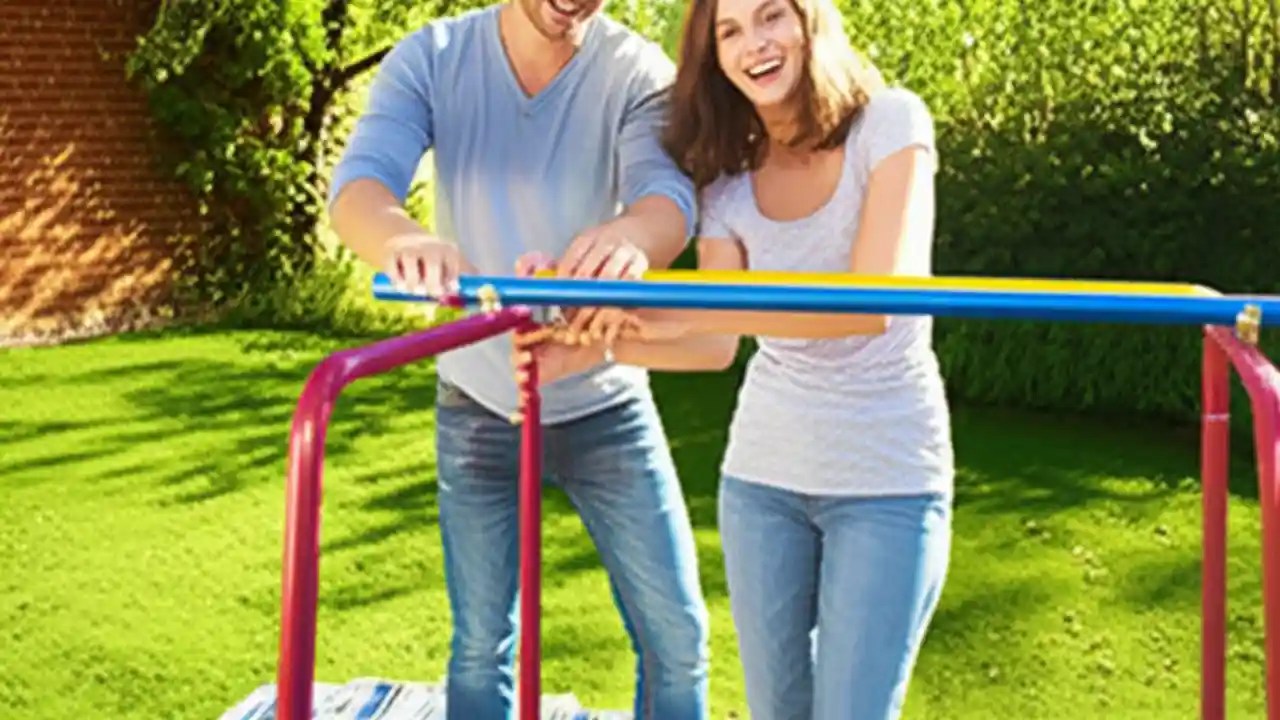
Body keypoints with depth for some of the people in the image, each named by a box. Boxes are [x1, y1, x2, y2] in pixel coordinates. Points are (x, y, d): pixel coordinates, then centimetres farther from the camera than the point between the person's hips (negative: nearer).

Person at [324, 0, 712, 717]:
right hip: (478, 407, 1)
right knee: (480, 644, 10)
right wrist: (402, 237, -50)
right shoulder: (431, 59, -10)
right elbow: (358, 182, -25)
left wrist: (633, 236, -56)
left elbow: (672, 191, -30)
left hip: (605, 405, 0)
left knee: (677, 635, 2)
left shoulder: (639, 72, -12)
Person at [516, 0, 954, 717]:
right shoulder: (728, 178, 3)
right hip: (761, 475, 5)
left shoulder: (890, 123, -12)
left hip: (888, 478, -4)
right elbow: (717, 343, -5)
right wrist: (597, 344, -24)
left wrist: (683, 311, -33)